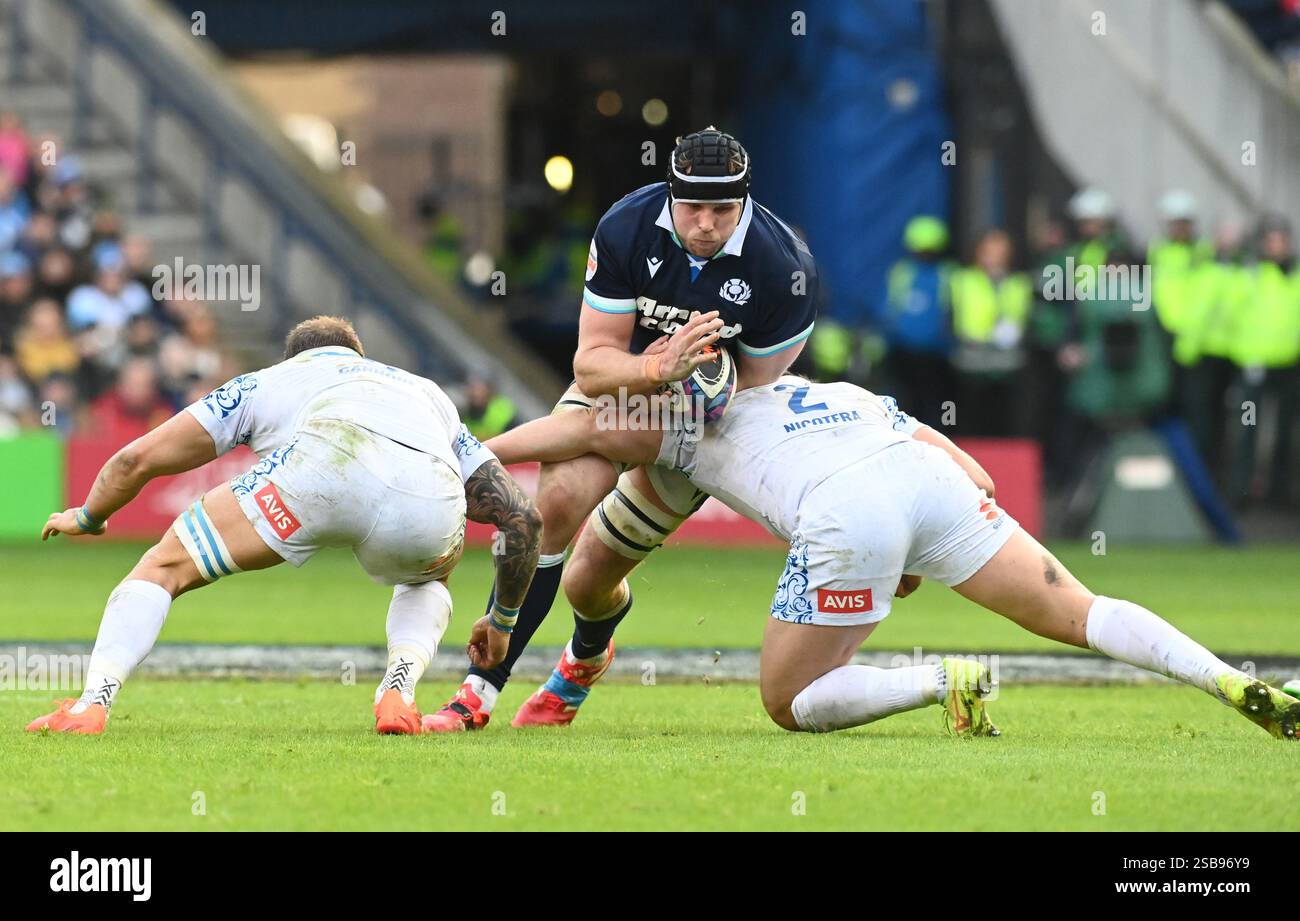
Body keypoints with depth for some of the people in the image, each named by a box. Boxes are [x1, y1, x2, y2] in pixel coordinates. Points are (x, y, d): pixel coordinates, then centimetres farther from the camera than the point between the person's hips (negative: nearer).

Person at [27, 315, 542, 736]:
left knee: (166, 565, 15)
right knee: (427, 581, 38)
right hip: (429, 503, 2)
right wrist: (502, 622, 51)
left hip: (327, 465, -2)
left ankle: (91, 704, -4)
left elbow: (137, 458, 37)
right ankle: (397, 696, 13)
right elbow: (522, 516, 38)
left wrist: (88, 517, 57)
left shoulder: (265, 382, 38)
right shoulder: (428, 395, 44)